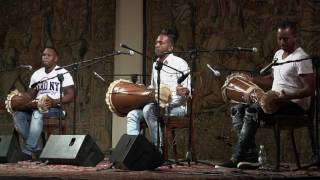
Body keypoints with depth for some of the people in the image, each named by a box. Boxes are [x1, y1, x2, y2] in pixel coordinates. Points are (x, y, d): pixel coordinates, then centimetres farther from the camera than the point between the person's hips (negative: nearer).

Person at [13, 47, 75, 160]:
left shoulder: (63, 73, -1)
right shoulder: (36, 74, 18)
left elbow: (70, 96, -8)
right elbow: (30, 94, 20)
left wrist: (54, 102, -25)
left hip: (55, 108, -6)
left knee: (37, 113, -37)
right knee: (18, 114, -22)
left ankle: (28, 151, -33)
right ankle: (35, 148, -18)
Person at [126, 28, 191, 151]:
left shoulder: (179, 64, -9)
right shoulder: (155, 64, 15)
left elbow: (187, 90, -15)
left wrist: (183, 92, -38)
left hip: (177, 107, -8)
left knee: (149, 109, -32)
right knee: (133, 115, -11)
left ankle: (158, 147, -24)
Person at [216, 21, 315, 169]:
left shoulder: (301, 58, -12)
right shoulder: (278, 54, 17)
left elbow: (310, 89, -17)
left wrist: (288, 96, -32)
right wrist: (249, 80, 13)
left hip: (295, 104, -9)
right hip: (275, 100, 9)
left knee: (252, 111, -29)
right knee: (237, 109, -6)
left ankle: (237, 158, -27)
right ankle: (251, 156, -18)